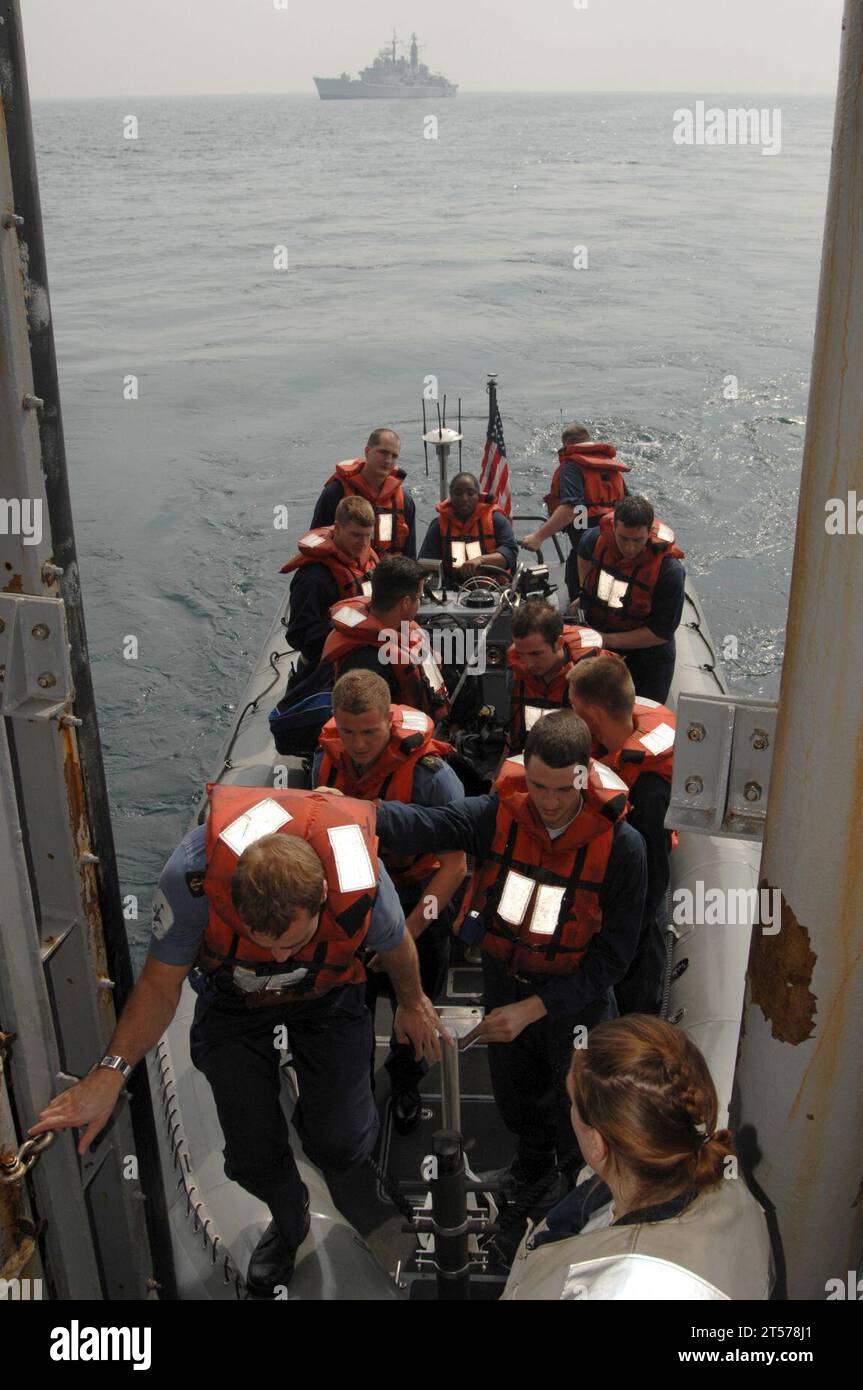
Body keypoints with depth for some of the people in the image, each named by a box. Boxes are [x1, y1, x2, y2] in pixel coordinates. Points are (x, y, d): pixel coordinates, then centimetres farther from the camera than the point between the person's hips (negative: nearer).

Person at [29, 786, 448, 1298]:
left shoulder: (363, 884, -39)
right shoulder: (193, 875, -41)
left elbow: (397, 945, -11)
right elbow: (160, 984, -21)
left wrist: (413, 1002, 8)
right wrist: (111, 1071, -32)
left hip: (327, 993, 0)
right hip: (233, 996, 0)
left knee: (338, 1141, -8)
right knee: (253, 1151, -1)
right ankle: (290, 1221, 34)